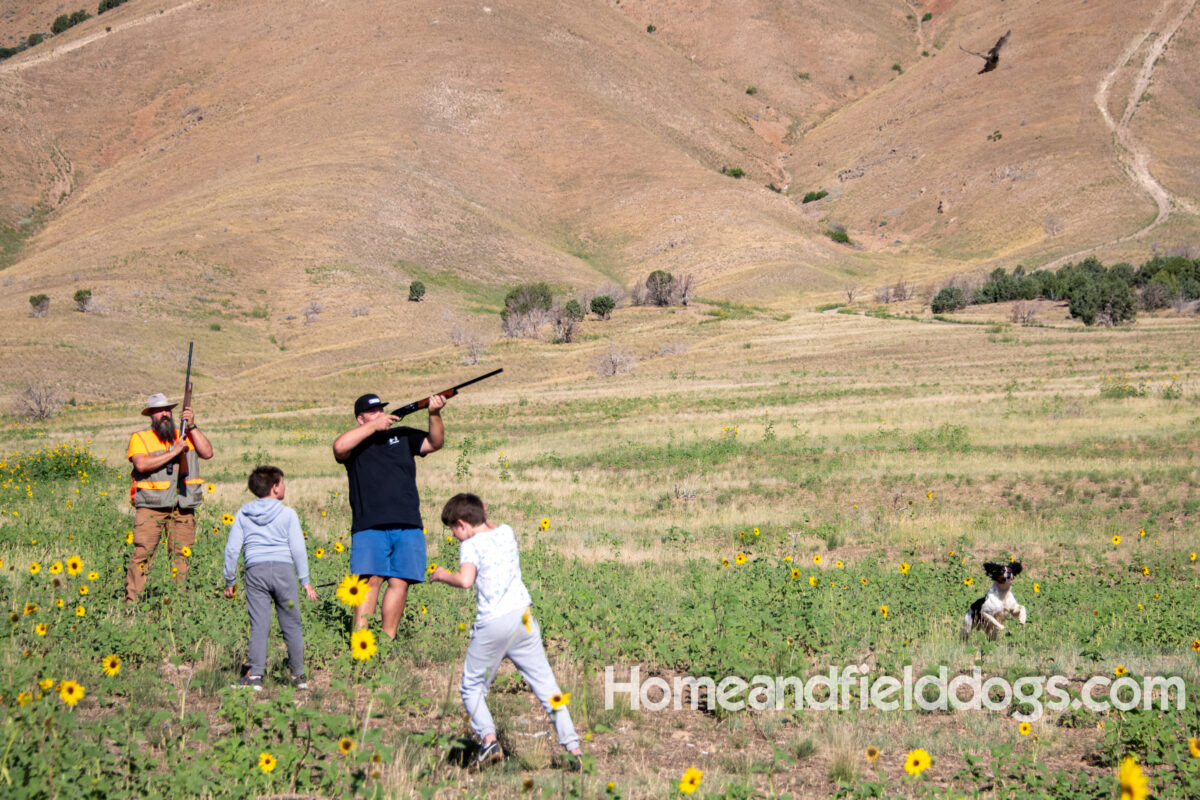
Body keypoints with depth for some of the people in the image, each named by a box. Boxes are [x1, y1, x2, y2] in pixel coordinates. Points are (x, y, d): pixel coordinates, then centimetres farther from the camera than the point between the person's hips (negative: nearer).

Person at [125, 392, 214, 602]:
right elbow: (141, 464, -11)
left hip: (183, 508, 3)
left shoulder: (185, 436, 18)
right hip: (151, 506, -3)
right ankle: (131, 602, -6)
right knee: (142, 554, -9)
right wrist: (173, 452, -11)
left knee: (181, 555, 3)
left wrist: (192, 426, -1)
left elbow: (208, 453, 4)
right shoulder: (139, 438, 7)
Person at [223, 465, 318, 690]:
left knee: (259, 625, 1)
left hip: (255, 571, 1)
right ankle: (298, 676, 10)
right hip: (284, 569, -1)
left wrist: (230, 581, 15)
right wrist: (306, 581, 5)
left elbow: (232, 549, 7)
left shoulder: (243, 514, 10)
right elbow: (298, 549, 1)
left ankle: (255, 676, -8)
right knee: (291, 625, 6)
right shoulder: (288, 514, 4)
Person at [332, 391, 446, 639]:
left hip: (407, 526, 3)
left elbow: (435, 443, 8)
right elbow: (339, 447, -12)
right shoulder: (355, 443, 11)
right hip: (369, 527, -3)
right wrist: (374, 426, -8)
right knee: (371, 579, -16)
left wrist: (435, 414, -9)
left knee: (399, 582, -3)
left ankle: (387, 640, 4)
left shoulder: (403, 436, 20)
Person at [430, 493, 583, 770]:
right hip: (523, 617, 5)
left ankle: (488, 739, -9)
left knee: (471, 687, 11)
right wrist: (483, 516, 38)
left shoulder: (471, 545, -6)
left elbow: (465, 580, -22)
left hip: (492, 624, -5)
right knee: (545, 685, 6)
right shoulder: (506, 532, 12)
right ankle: (573, 748, 0)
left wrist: (443, 575, -5)